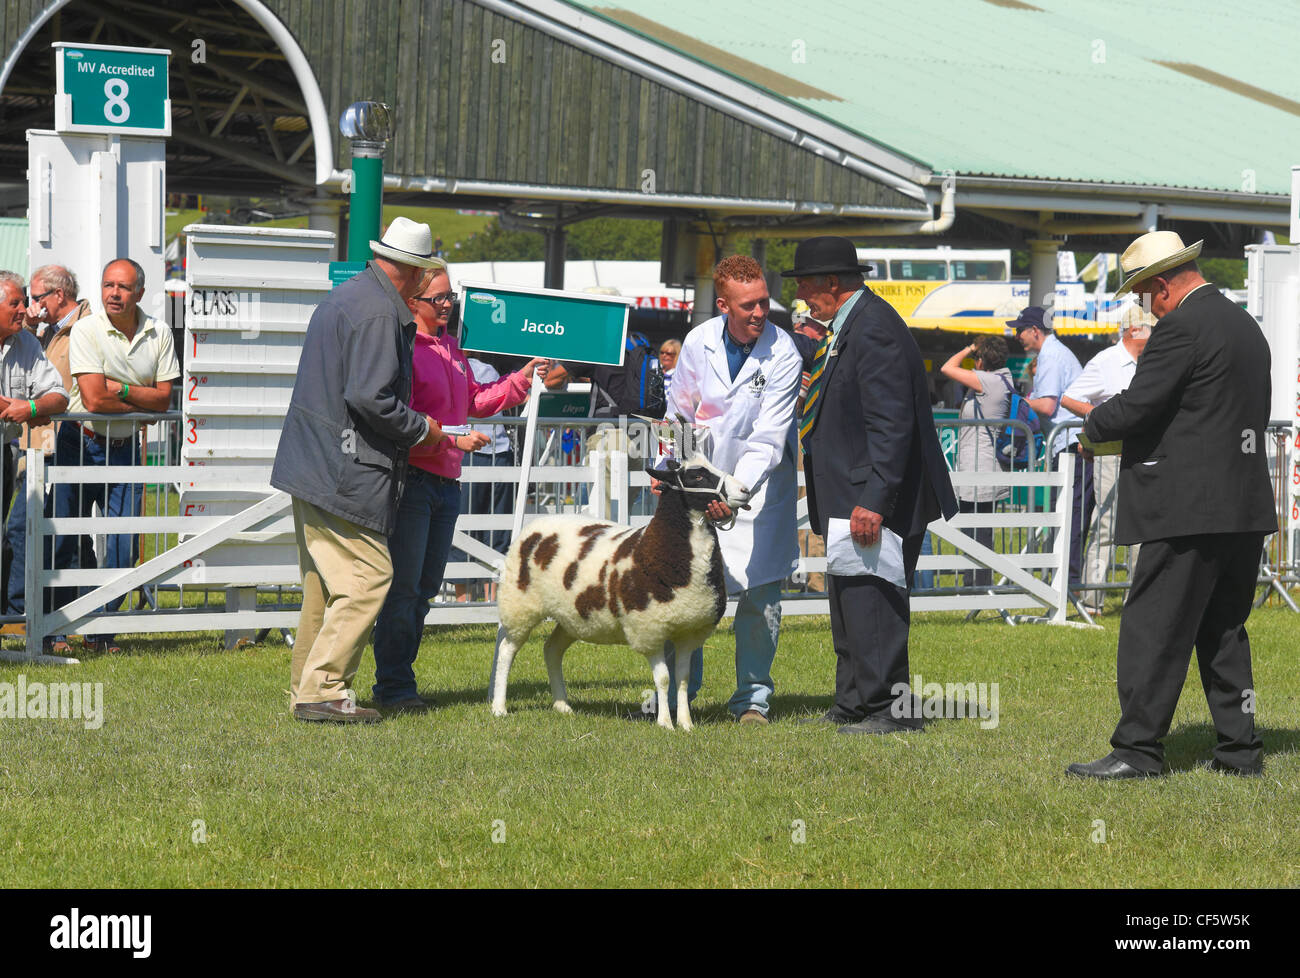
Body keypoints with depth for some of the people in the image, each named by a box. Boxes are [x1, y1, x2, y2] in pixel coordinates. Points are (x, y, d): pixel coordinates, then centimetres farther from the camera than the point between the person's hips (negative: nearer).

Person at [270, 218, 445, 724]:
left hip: (311, 467, 10)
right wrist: (420, 429, -8)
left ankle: (305, 689, 18)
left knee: (323, 584, 15)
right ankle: (323, 690, -10)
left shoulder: (342, 298, 17)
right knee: (367, 578, -8)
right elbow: (370, 397, -23)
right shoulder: (378, 312, -15)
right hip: (347, 473, -10)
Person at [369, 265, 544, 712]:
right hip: (410, 477, -9)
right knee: (403, 586, -7)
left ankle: (399, 677, 19)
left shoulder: (450, 347, 16)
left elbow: (475, 399, 26)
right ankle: (392, 687, -2)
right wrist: (454, 438, -21)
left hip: (445, 482, 9)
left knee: (425, 586, 12)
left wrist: (522, 380, 16)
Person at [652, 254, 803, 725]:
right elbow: (679, 415, 9)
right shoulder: (698, 342, -6)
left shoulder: (783, 354, -16)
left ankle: (752, 698, 9)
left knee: (759, 594, -2)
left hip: (759, 483, -3)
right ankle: (676, 692, 15)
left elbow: (768, 439, -21)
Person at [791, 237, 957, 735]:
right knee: (849, 598, 16)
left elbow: (892, 424, -24)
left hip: (877, 502, -11)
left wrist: (873, 501, -27)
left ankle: (892, 707, -5)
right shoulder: (851, 326, 15)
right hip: (853, 497, 11)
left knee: (869, 597, -10)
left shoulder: (875, 329, -19)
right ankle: (854, 703, 25)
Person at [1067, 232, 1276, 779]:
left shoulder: (1182, 328, -13)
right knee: (1224, 630, 14)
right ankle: (1239, 749, 14)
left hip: (1189, 510, -9)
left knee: (1153, 630, -5)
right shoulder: (1245, 325, 16)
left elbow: (1134, 407, -17)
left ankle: (1137, 750, -4)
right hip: (1246, 507, 9)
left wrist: (1093, 425, 4)